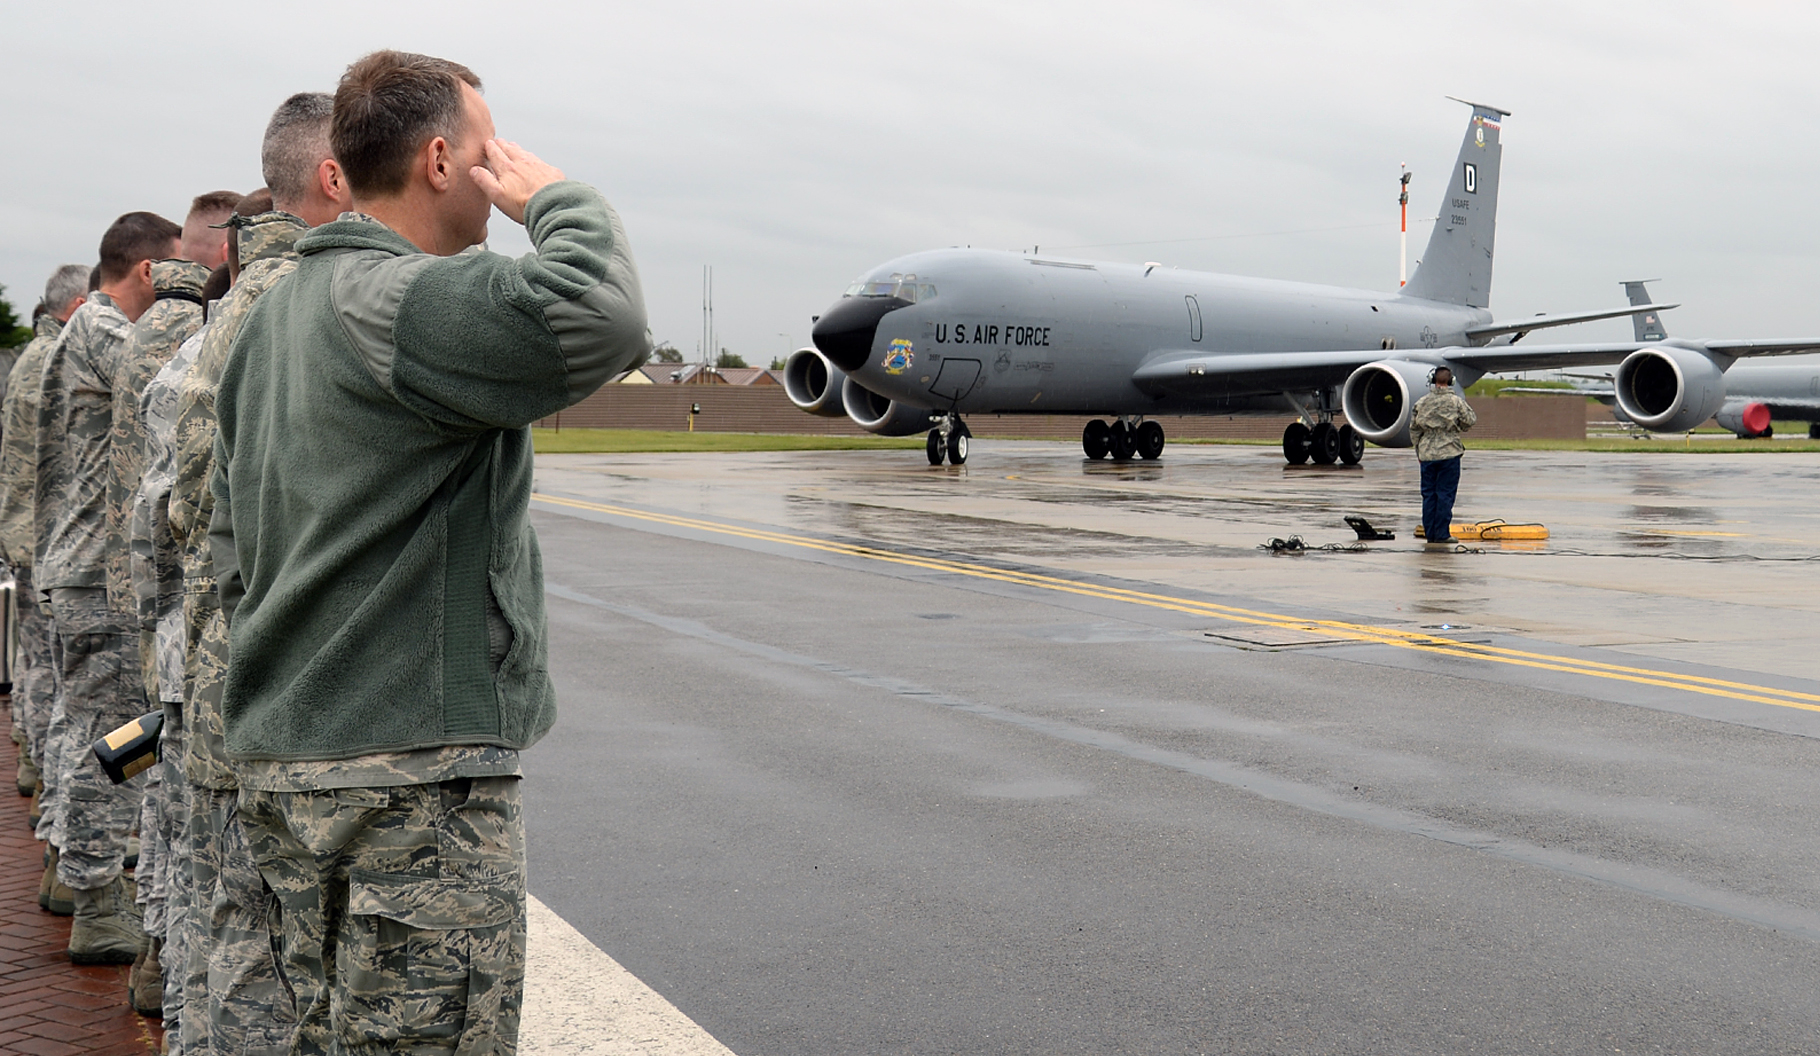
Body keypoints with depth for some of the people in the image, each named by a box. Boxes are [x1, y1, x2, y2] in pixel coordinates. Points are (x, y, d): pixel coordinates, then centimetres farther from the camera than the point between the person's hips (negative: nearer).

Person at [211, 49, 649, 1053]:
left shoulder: (275, 313, 16)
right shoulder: (399, 298, -16)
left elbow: (230, 537, 20)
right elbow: (597, 323, -32)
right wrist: (557, 199, -13)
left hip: (283, 756, 10)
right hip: (414, 769, -10)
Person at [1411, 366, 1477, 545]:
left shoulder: (1421, 402, 3)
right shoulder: (1456, 401, -7)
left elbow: (1414, 429, 8)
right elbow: (1470, 421, -5)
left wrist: (1419, 451, 18)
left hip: (1426, 454, 3)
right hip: (1449, 452, -3)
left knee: (1428, 494, 8)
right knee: (1445, 494, 0)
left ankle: (1429, 533, 11)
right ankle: (1442, 534, -1)